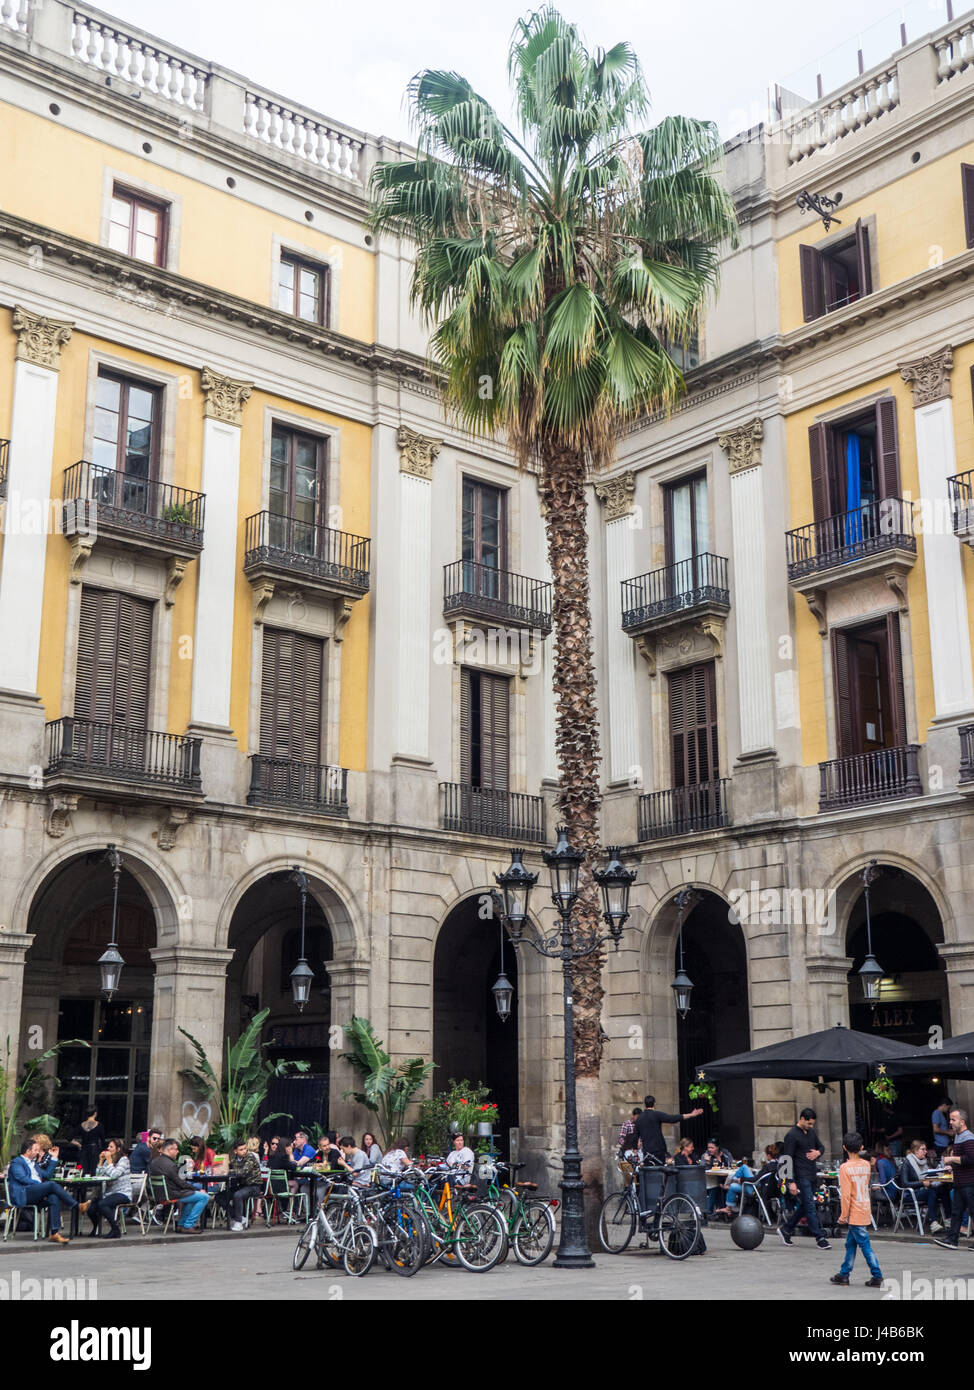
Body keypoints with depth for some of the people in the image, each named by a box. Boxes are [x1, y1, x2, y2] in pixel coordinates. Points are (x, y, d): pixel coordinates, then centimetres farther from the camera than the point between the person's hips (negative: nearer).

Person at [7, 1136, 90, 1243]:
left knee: (54, 1198, -25)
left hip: (36, 1196, 8)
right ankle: (78, 1206, -25)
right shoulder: (16, 1162, 5)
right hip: (23, 1195, -8)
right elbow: (22, 1178, -11)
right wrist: (43, 1186, -15)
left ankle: (55, 1233, -33)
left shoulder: (33, 1163, 31)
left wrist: (53, 1158, 29)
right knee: (52, 1185, -27)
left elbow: (47, 1174, 31)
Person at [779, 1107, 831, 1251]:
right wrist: (791, 1182, -19)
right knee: (810, 1206, -6)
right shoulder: (792, 1135, -12)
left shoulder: (811, 1132, 13)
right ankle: (820, 1238, -1)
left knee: (804, 1205, 12)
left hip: (812, 1175, 8)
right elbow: (788, 1159, -14)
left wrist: (817, 1153, -1)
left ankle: (786, 1229, 25)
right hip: (801, 1177, -8)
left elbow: (821, 1146, 26)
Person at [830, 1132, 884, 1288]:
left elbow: (846, 1194, -16)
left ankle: (877, 1277, 2)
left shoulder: (845, 1167, -15)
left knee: (865, 1246, -1)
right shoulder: (866, 1165, 5)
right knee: (850, 1244, 13)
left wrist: (843, 1215, -10)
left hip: (855, 1213, -7)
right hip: (865, 1210, 7)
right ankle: (844, 1274, 16)